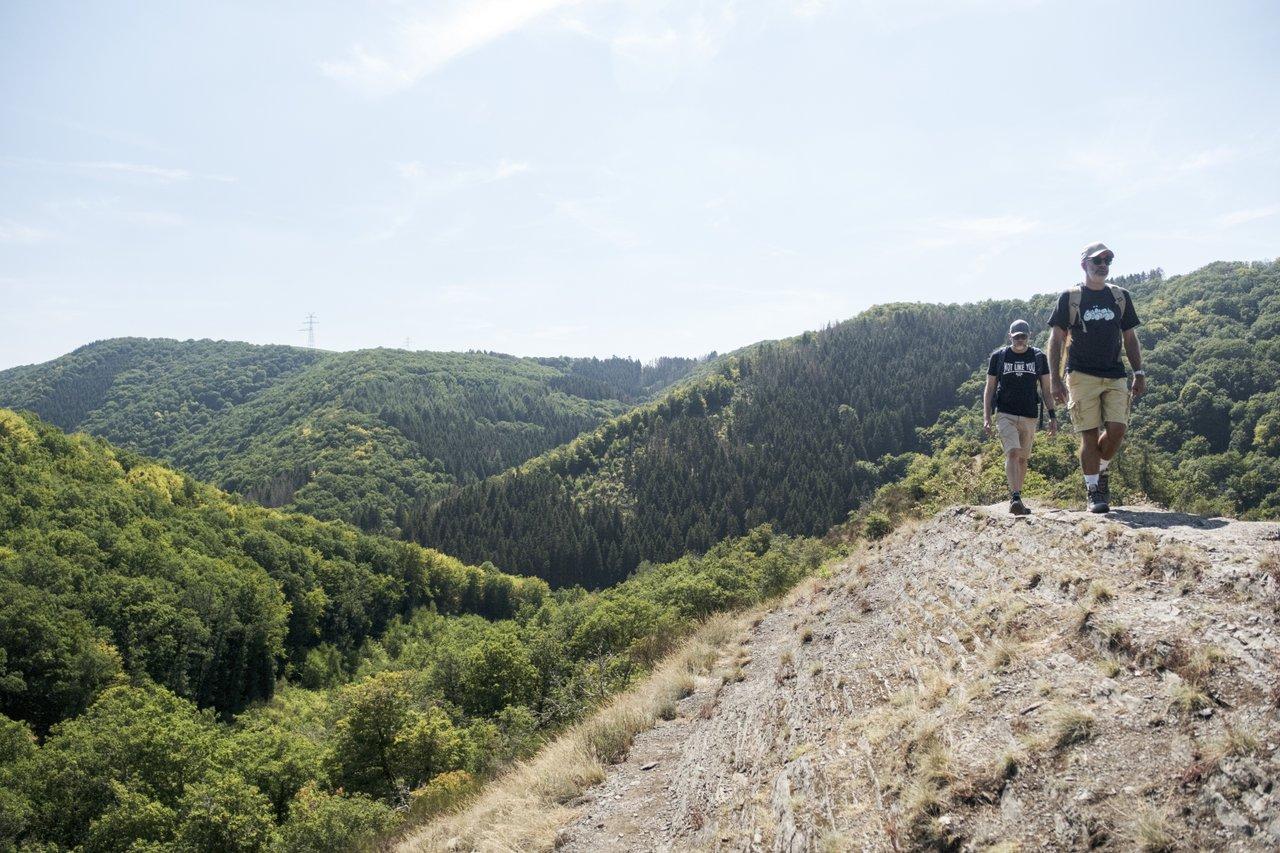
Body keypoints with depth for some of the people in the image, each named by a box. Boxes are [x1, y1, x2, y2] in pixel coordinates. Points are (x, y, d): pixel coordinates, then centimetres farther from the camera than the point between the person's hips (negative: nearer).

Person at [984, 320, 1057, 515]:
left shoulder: (1038, 357, 8)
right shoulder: (998, 356, 3)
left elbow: (1046, 389, 11)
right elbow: (989, 388, 6)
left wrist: (1052, 416, 4)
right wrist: (986, 417, -2)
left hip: (1029, 416, 3)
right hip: (1005, 414, -3)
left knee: (1023, 458, 8)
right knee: (1012, 453, -18)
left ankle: (1015, 500, 18)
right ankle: (1015, 498, -26)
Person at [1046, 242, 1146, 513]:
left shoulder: (1120, 297, 13)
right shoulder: (1069, 297, 2)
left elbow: (1130, 338, 17)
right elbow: (1056, 340, 1)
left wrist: (1139, 373, 8)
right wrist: (1055, 379, -7)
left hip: (1115, 376, 3)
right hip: (1082, 376, -3)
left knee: (1117, 430, -9)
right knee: (1090, 435, -5)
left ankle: (1101, 471, 19)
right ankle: (1093, 491, 5)